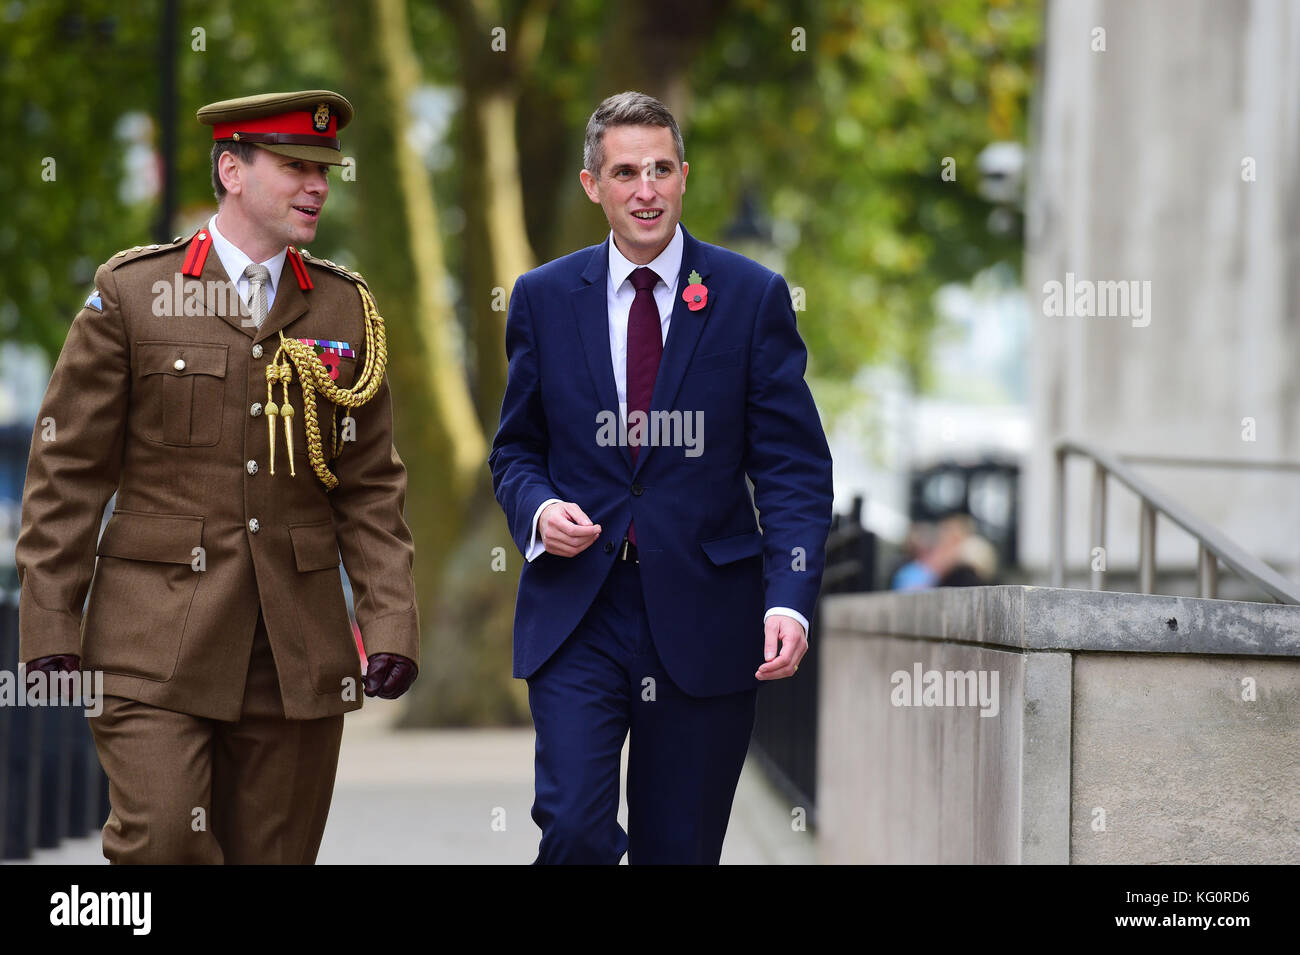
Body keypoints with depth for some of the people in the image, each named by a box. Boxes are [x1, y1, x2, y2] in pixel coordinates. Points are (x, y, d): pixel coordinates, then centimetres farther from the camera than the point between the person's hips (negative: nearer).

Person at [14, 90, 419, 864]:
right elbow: (68, 472, 1)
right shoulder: (132, 295, 2)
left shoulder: (349, 312, 11)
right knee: (161, 845, -17)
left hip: (300, 652, 3)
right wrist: (51, 632, -4)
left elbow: (372, 488, 10)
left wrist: (393, 625, -1)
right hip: (156, 646, -3)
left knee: (274, 853, 6)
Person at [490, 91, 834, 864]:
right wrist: (538, 508, -9)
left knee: (681, 849, 6)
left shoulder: (753, 298, 1)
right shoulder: (544, 298, 6)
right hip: (576, 613, 0)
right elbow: (516, 449, 15)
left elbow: (795, 470, -1)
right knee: (575, 826, -17)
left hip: (703, 617, 0)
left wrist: (790, 599, -15)